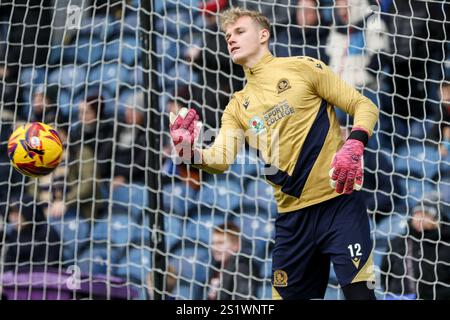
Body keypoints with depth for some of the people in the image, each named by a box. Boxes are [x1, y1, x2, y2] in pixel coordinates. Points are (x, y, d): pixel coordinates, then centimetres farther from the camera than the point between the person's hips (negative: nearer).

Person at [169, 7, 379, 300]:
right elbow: (221, 159, 2)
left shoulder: (301, 67, 1)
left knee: (359, 292, -14)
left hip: (339, 201, -5)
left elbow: (365, 106, 1)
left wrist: (353, 146, -19)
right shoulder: (238, 106, 15)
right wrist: (191, 151, -20)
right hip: (292, 215, 5)